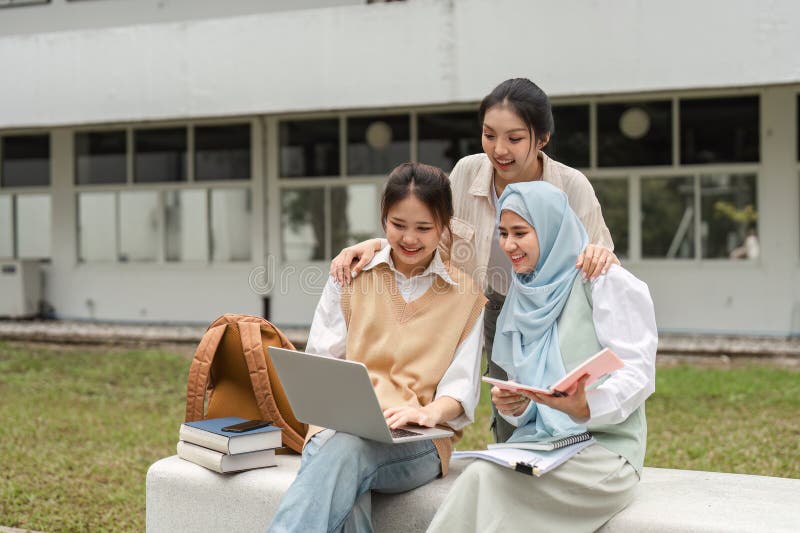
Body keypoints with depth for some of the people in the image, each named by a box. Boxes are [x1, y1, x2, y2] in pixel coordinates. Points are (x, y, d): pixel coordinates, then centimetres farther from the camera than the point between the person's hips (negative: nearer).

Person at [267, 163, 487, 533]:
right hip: (339, 427, 1)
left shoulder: (465, 293, 13)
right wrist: (335, 402, -14)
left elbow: (463, 384, 5)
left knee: (348, 450, -38)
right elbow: (320, 360, 9)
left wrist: (430, 412, -19)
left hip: (419, 440, -1)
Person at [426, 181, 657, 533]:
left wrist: (586, 407, -29)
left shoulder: (605, 282, -4)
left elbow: (638, 374, -10)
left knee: (487, 477, -31)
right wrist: (515, 405, -5)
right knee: (483, 479, -30)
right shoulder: (524, 296, 17)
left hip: (603, 448, -5)